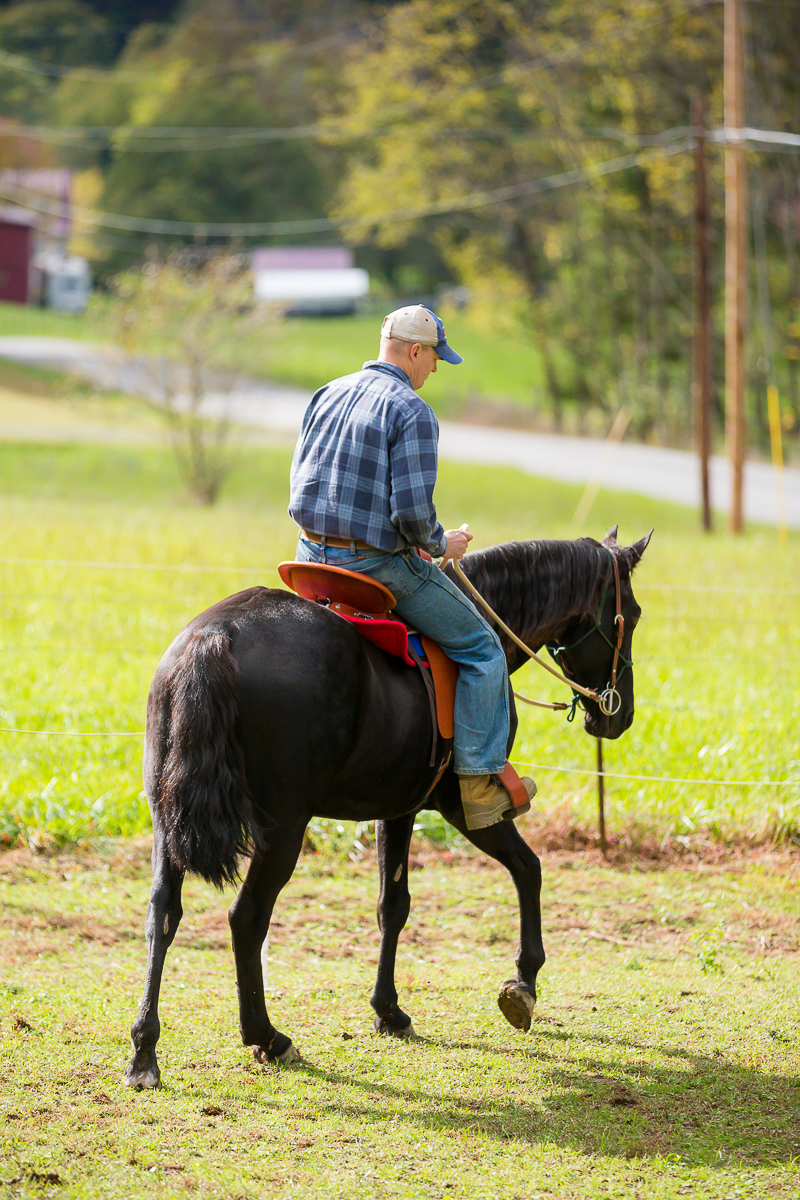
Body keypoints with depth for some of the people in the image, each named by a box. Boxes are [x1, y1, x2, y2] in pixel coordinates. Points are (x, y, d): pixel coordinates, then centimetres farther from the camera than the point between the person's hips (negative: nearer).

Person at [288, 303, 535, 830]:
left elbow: (301, 478, 16)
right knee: (482, 649, 5)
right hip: (378, 563, -8)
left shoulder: (328, 396, 10)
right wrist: (439, 544, -2)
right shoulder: (411, 411, -14)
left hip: (313, 554, 8)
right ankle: (480, 785, 3)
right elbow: (412, 509, -22)